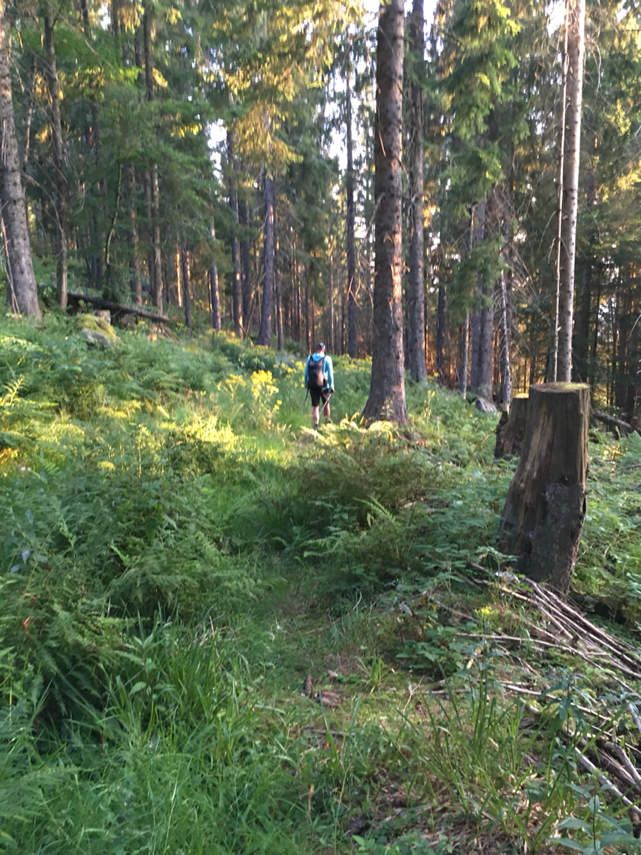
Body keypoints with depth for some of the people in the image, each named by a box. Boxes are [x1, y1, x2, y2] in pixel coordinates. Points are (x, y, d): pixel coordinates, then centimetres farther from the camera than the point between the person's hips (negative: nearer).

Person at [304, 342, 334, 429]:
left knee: (315, 406, 6)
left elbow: (306, 373, 8)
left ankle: (315, 425, -1)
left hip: (312, 386, 1)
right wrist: (331, 386, 1)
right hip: (324, 385, -1)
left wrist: (306, 383, 19)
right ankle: (327, 421, 30)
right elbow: (330, 374, -5)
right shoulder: (327, 359, -6)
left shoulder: (309, 358, 2)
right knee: (326, 403, 20)